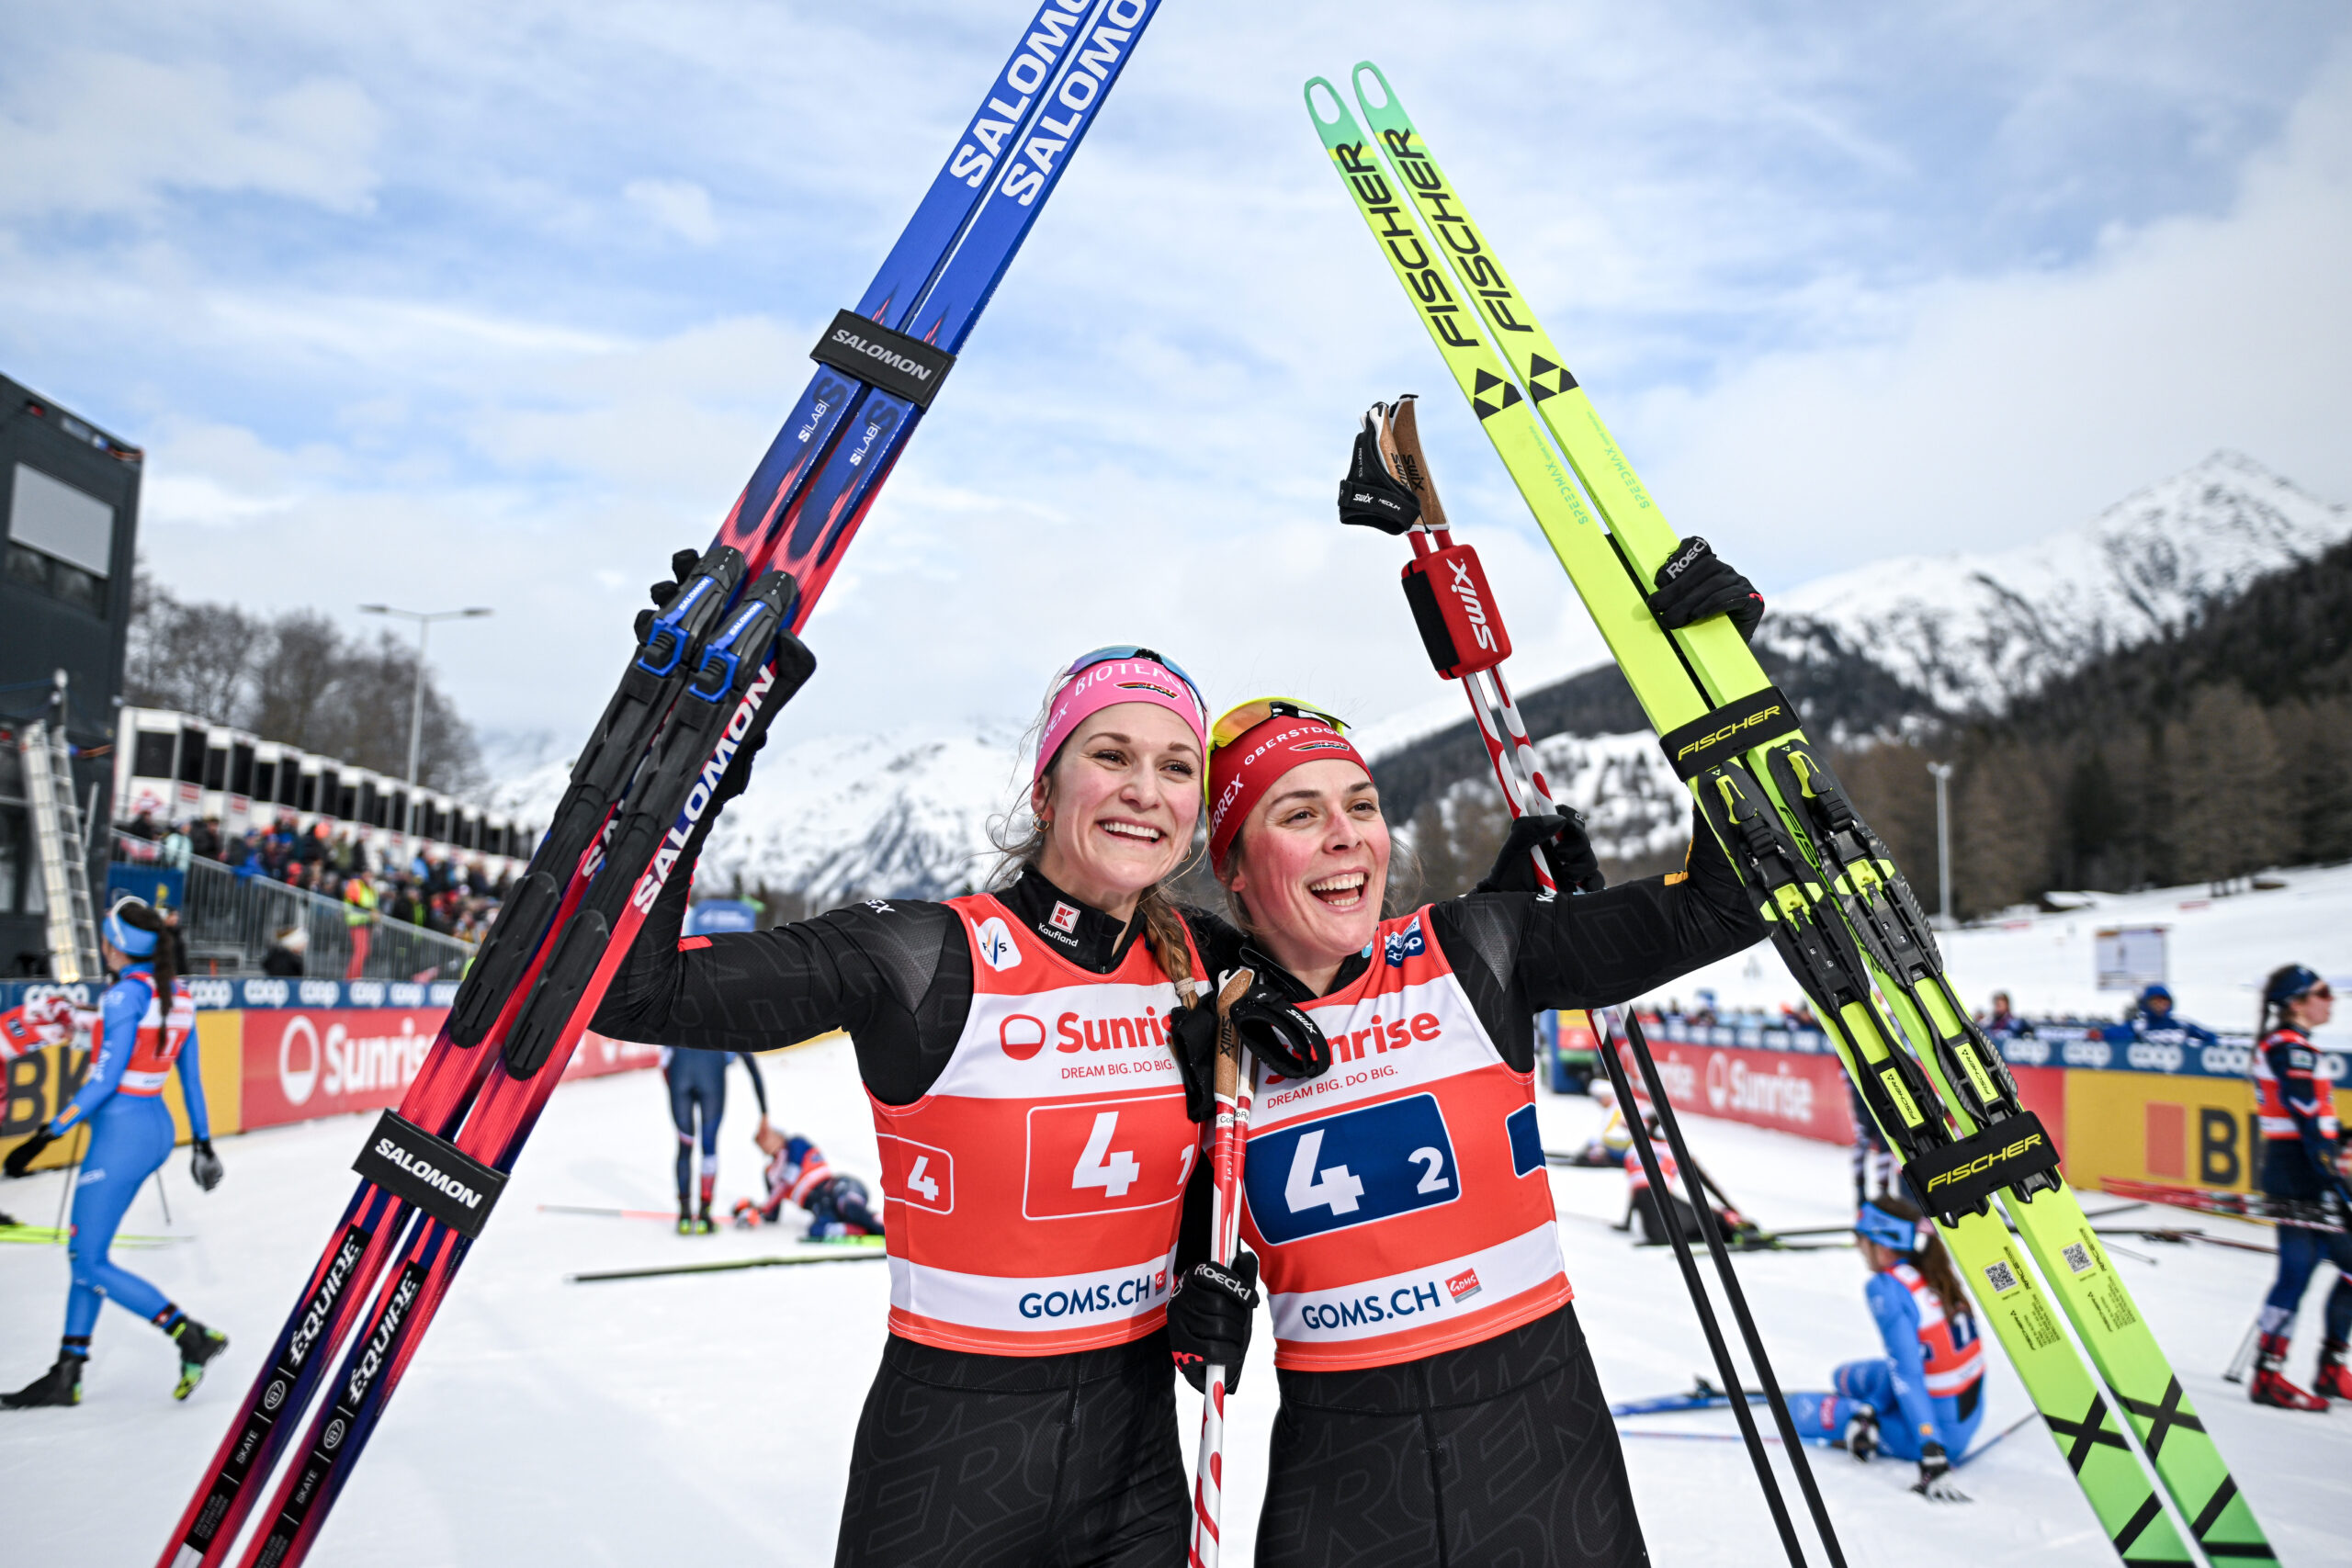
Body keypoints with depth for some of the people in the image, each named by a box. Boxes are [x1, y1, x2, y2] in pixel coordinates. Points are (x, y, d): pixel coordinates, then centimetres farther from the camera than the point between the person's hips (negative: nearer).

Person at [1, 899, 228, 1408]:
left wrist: (47, 1135, -15)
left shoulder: (127, 994, -16)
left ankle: (191, 1336, -6)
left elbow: (106, 1080, -19)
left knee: (91, 1264, -1)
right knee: (84, 1251, 16)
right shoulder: (176, 992, 9)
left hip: (121, 1131, -9)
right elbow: (190, 1075, 14)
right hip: (157, 1127, 9)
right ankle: (66, 1375, 21)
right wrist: (202, 1139, 19)